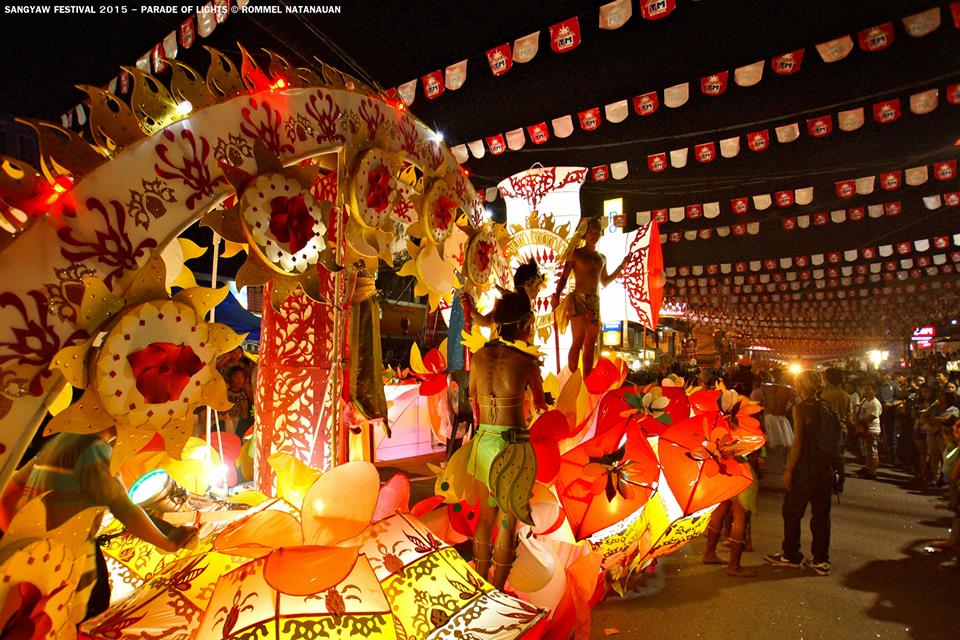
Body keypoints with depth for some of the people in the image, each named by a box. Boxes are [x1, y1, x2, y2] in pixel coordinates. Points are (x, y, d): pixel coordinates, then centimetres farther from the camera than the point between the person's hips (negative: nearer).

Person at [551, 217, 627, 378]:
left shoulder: (602, 258, 18)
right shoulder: (576, 254, 2)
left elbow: (605, 282, 27)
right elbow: (564, 277, -3)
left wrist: (621, 267, 22)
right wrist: (556, 295, -17)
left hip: (595, 303, 6)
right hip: (579, 300, -5)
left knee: (590, 345, 5)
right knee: (578, 342, -12)